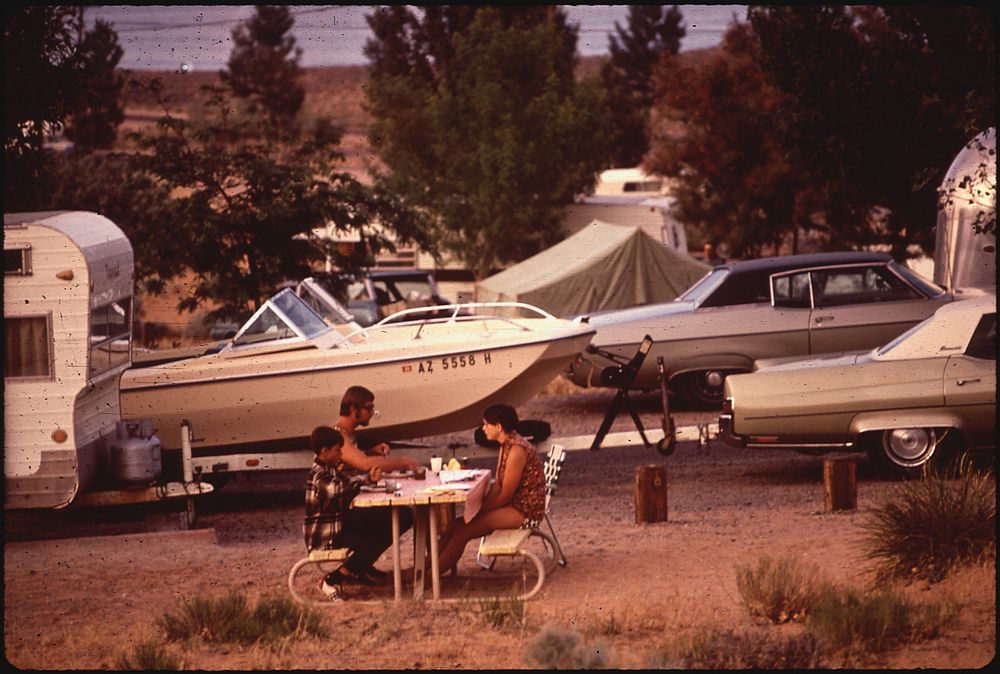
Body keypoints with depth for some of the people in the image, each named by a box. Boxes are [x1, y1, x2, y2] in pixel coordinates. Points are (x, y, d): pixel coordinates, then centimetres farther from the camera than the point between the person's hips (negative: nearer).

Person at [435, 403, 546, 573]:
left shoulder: (516, 450, -20)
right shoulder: (506, 446, 12)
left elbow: (505, 495, -19)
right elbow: (497, 487, 11)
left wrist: (481, 512, -9)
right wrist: (480, 509, -3)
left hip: (524, 512, -9)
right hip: (514, 507, 9)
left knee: (462, 530, -17)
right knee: (455, 526, -1)